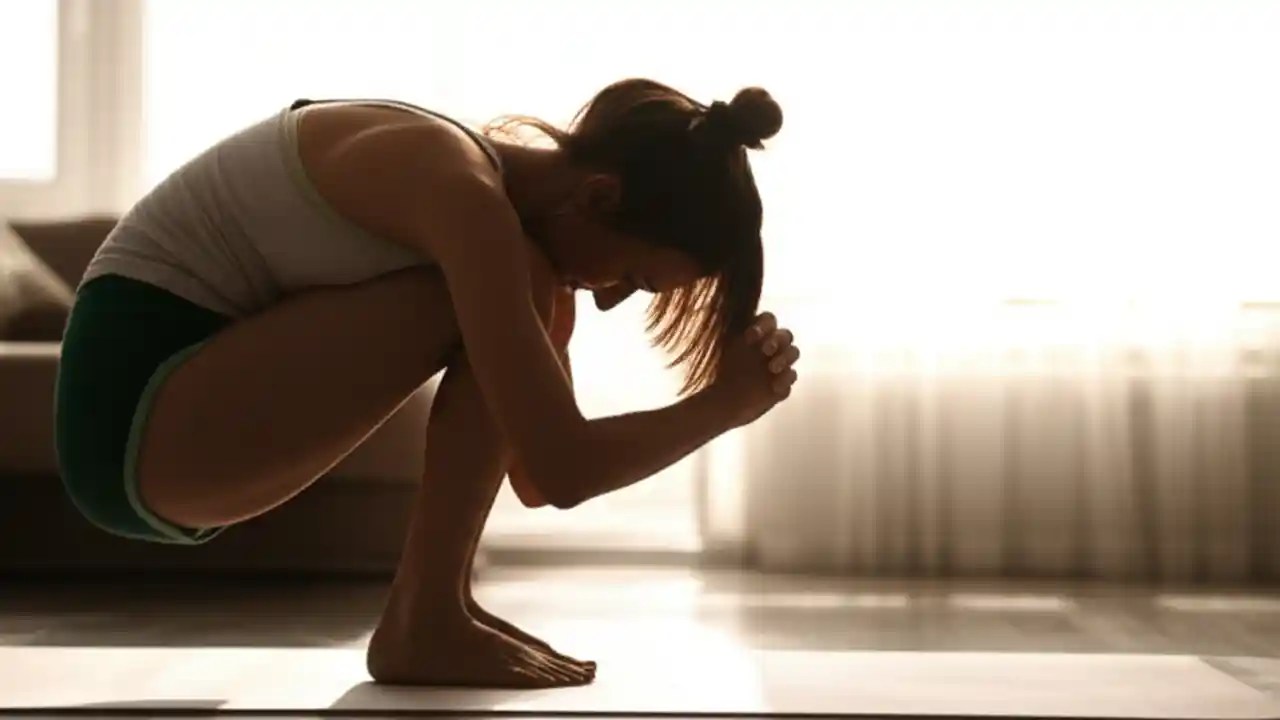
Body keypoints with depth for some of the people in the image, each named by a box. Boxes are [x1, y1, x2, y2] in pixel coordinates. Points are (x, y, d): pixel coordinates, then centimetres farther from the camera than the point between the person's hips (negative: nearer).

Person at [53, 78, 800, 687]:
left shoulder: (511, 186, 5)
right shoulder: (463, 190, -23)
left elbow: (537, 465, 8)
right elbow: (560, 472, -28)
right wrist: (727, 403, -14)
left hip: (187, 391, 9)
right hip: (133, 400, -9)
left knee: (521, 301, 3)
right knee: (515, 289, -19)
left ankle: (433, 606, 1)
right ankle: (423, 627, -12)